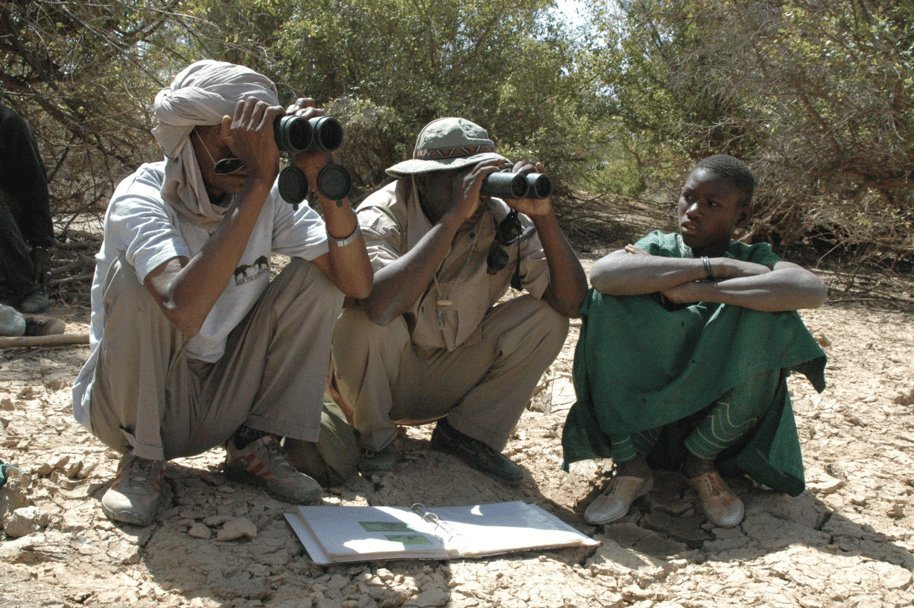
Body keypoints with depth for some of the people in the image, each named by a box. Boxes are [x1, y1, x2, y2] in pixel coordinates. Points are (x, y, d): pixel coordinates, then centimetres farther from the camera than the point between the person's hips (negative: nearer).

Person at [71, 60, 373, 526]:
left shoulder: (271, 197, -8)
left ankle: (255, 445, -1)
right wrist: (257, 182, -40)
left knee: (316, 274, -11)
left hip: (224, 399, 4)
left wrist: (324, 182, -28)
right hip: (133, 407, -4)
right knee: (133, 276, -29)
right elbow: (184, 309, -43)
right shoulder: (140, 198, -23)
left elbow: (356, 284, -16)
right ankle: (141, 458, -9)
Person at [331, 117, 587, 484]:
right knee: (364, 313, -34)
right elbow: (380, 303, -44)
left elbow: (573, 303, -17)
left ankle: (467, 432, 1)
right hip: (381, 380, -3)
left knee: (546, 315, -12)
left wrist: (543, 217, -28)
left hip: (449, 382, 4)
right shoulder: (383, 216, -22)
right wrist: (454, 215, -41)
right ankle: (374, 435, -5)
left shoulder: (503, 223, -11)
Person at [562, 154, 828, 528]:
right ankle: (630, 465, -15)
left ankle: (701, 461, -8)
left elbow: (813, 291, -27)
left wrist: (703, 291, -30)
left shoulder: (754, 261, -3)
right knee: (609, 302, -21)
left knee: (767, 315, -25)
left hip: (721, 411, 0)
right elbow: (603, 273, -28)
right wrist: (713, 266, -27)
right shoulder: (658, 248, -3)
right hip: (644, 408, 1)